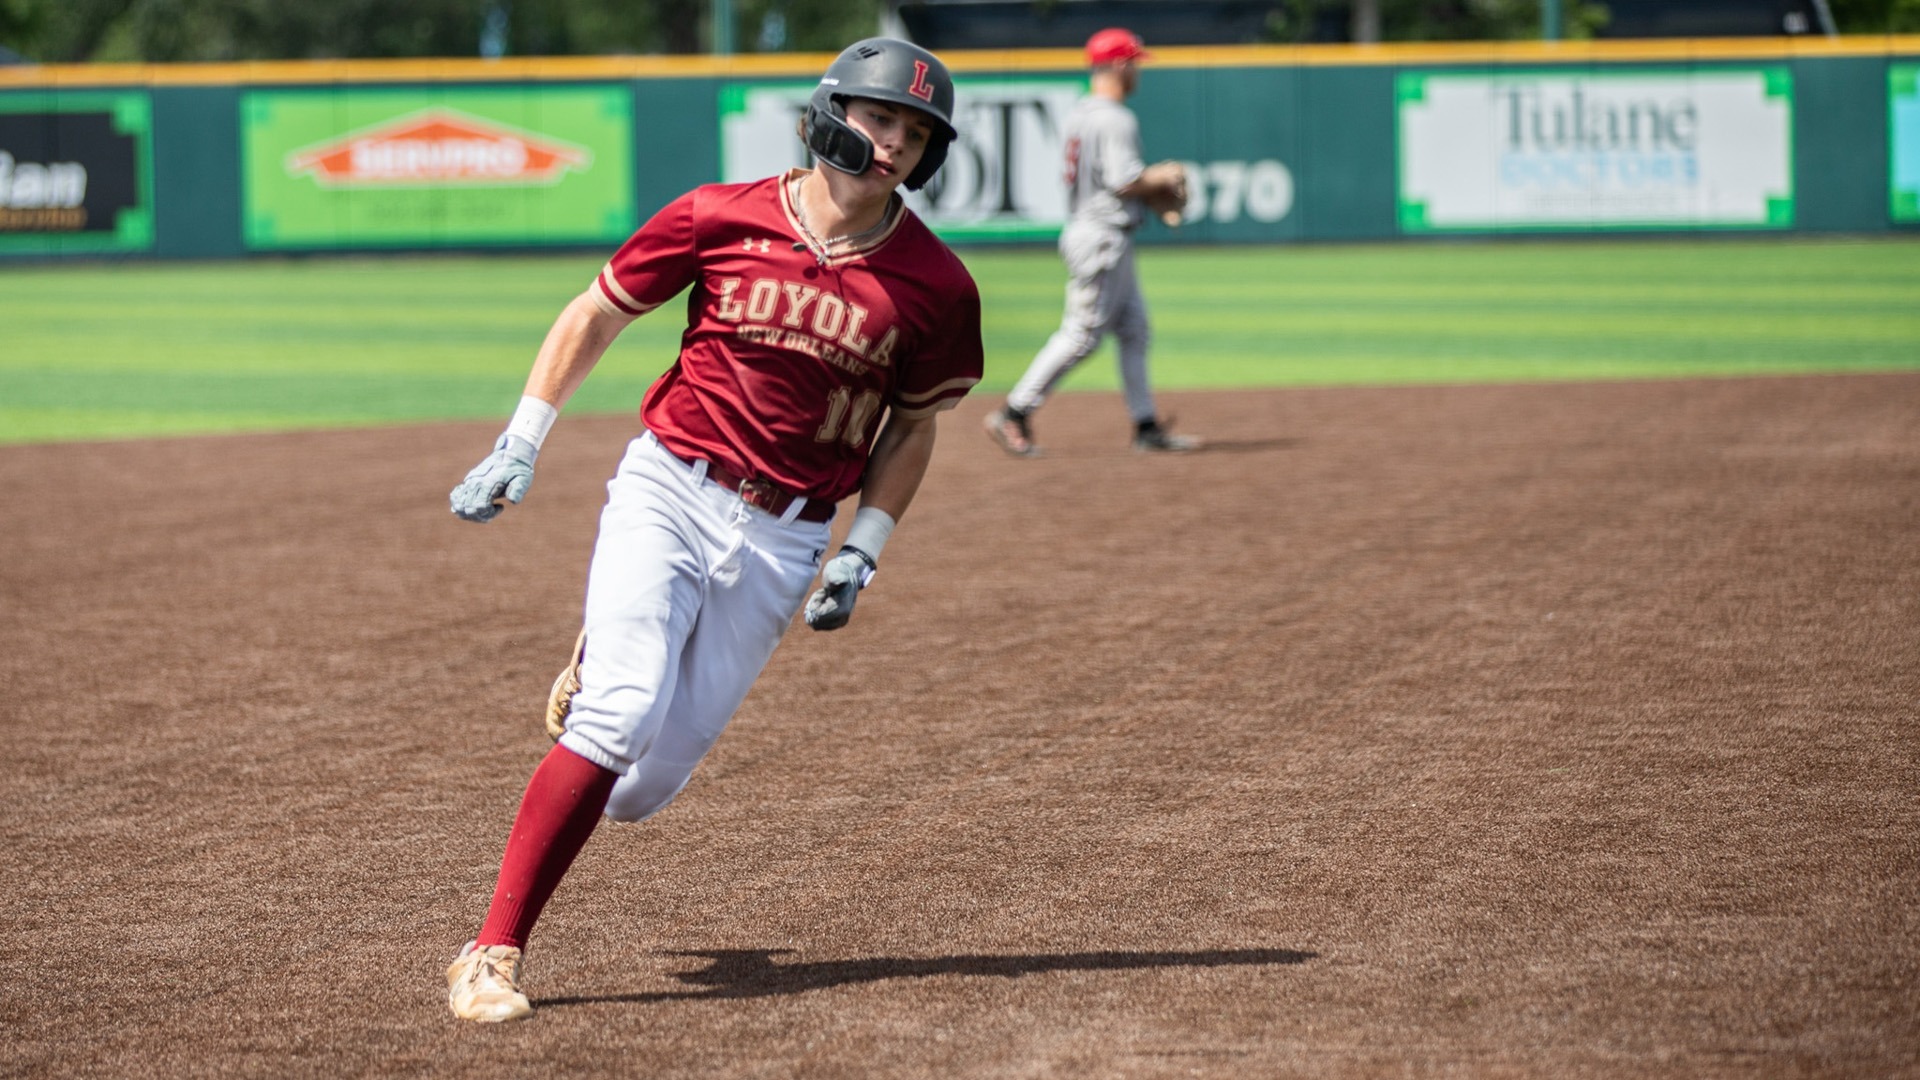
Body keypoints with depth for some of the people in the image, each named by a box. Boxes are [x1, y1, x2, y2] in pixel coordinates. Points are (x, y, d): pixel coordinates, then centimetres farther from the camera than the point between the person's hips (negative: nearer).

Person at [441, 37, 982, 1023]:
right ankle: (492, 955, -16)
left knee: (645, 784, -2)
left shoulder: (936, 285, -1)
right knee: (619, 715, -22)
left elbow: (913, 426, 12)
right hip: (668, 490, -2)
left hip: (782, 541, 2)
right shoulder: (722, 219, -4)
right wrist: (520, 444, 3)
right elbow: (595, 314, 7)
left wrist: (862, 553, 3)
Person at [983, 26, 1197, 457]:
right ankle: (1015, 413, -6)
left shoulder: (1079, 114, 13)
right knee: (1082, 333, -8)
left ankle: (1146, 425, 15)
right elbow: (1126, 182, -23)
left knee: (1133, 329, 13)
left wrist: (1149, 181, 16)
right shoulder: (1116, 119, -17)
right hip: (1103, 237, -10)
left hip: (1084, 230, 10)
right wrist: (1163, 178, -5)